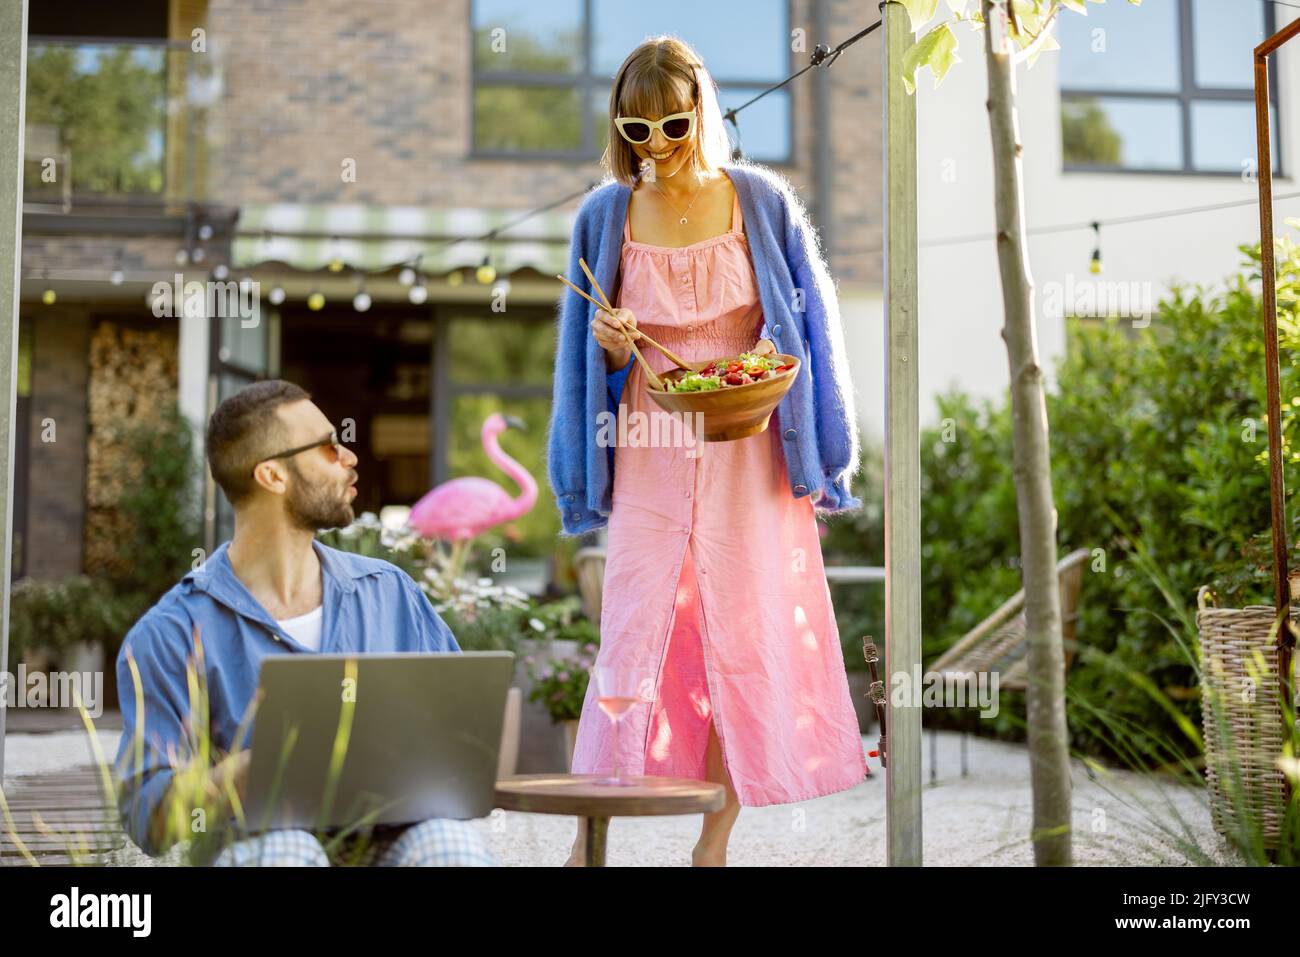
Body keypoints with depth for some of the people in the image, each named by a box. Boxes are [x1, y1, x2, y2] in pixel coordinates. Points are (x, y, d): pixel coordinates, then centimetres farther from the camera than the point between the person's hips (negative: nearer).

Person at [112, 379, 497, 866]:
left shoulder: (390, 592, 15)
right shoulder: (171, 634, 1)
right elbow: (149, 818, -5)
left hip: (391, 835, 2)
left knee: (451, 841, -33)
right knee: (285, 846, -37)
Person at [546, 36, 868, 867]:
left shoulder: (762, 201, 0)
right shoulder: (606, 215, 3)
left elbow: (808, 320, 6)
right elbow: (589, 352, 10)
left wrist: (767, 356, -12)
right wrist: (609, 345, -11)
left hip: (748, 451, 0)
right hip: (650, 452, 0)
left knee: (746, 631, 2)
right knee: (633, 633, -3)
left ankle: (715, 837, 16)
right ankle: (589, 834, 8)